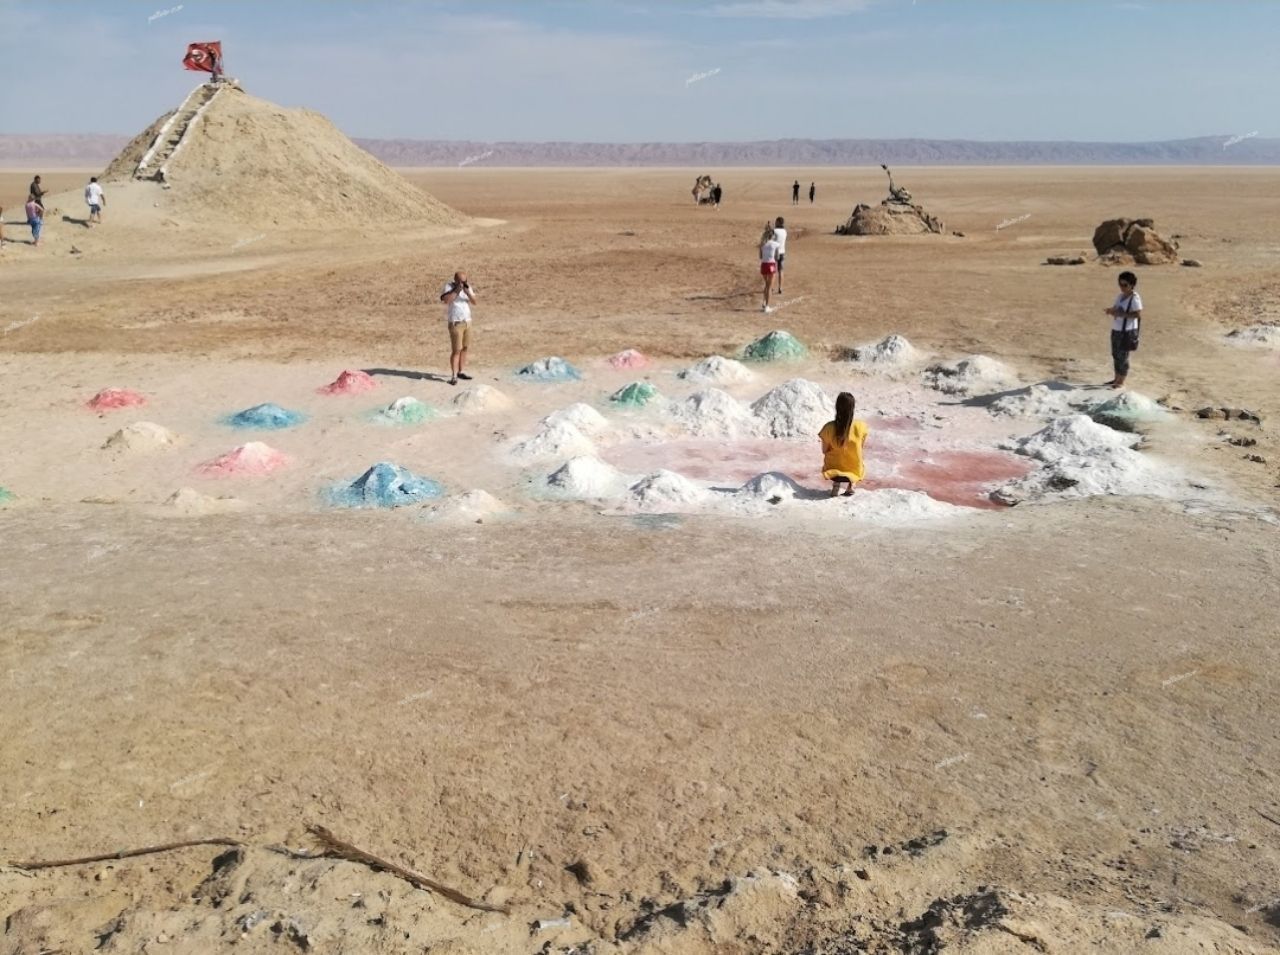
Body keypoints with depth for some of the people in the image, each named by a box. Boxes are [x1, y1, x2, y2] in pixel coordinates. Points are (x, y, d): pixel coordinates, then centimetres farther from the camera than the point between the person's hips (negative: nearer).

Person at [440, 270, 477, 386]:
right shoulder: (449, 286, -7)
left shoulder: (468, 287, 8)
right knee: (456, 350, -10)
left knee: (464, 348, 10)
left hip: (467, 321, 6)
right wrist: (457, 290, -23)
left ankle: (460, 372, 20)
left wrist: (468, 292, -17)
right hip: (456, 323, -6)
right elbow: (445, 300, -24)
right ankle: (453, 376, -9)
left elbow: (474, 302, 0)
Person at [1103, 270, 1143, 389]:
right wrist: (1110, 311, -6)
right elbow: (1114, 308, 18)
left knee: (1123, 356, -3)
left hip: (1127, 331, -8)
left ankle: (1121, 382, 3)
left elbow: (1138, 314, -20)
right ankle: (1117, 379, 25)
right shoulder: (1120, 296, 11)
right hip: (1116, 330, 8)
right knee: (1115, 355, 14)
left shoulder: (1135, 298, -14)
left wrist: (1121, 314, -25)